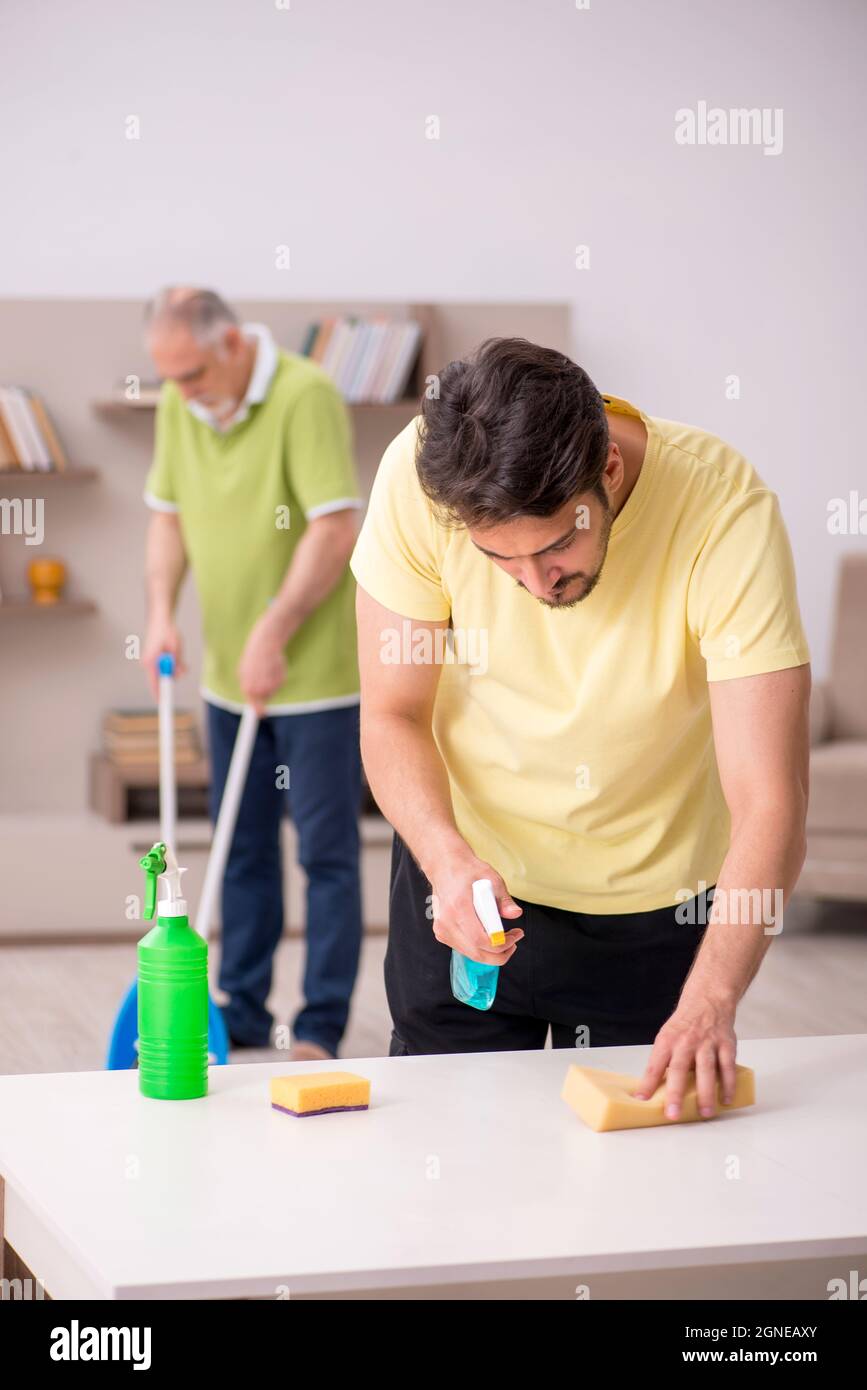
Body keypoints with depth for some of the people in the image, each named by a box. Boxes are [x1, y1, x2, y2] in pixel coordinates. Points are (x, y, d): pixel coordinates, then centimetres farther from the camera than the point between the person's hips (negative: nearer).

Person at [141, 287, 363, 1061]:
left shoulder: (306, 395, -17)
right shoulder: (180, 406, 5)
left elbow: (335, 529, -21)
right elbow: (169, 511, 14)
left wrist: (274, 634, -21)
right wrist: (162, 611, -1)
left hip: (316, 674, -7)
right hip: (228, 676, 7)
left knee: (327, 850, 0)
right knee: (243, 849, 14)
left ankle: (321, 1031, 6)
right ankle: (243, 1012, 24)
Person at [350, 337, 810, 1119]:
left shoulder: (727, 506, -29)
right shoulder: (419, 477, -23)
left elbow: (769, 803, -32)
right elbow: (392, 717, -12)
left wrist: (710, 1000, -44)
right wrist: (448, 858, -31)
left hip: (655, 907, -1)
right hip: (467, 879, 1)